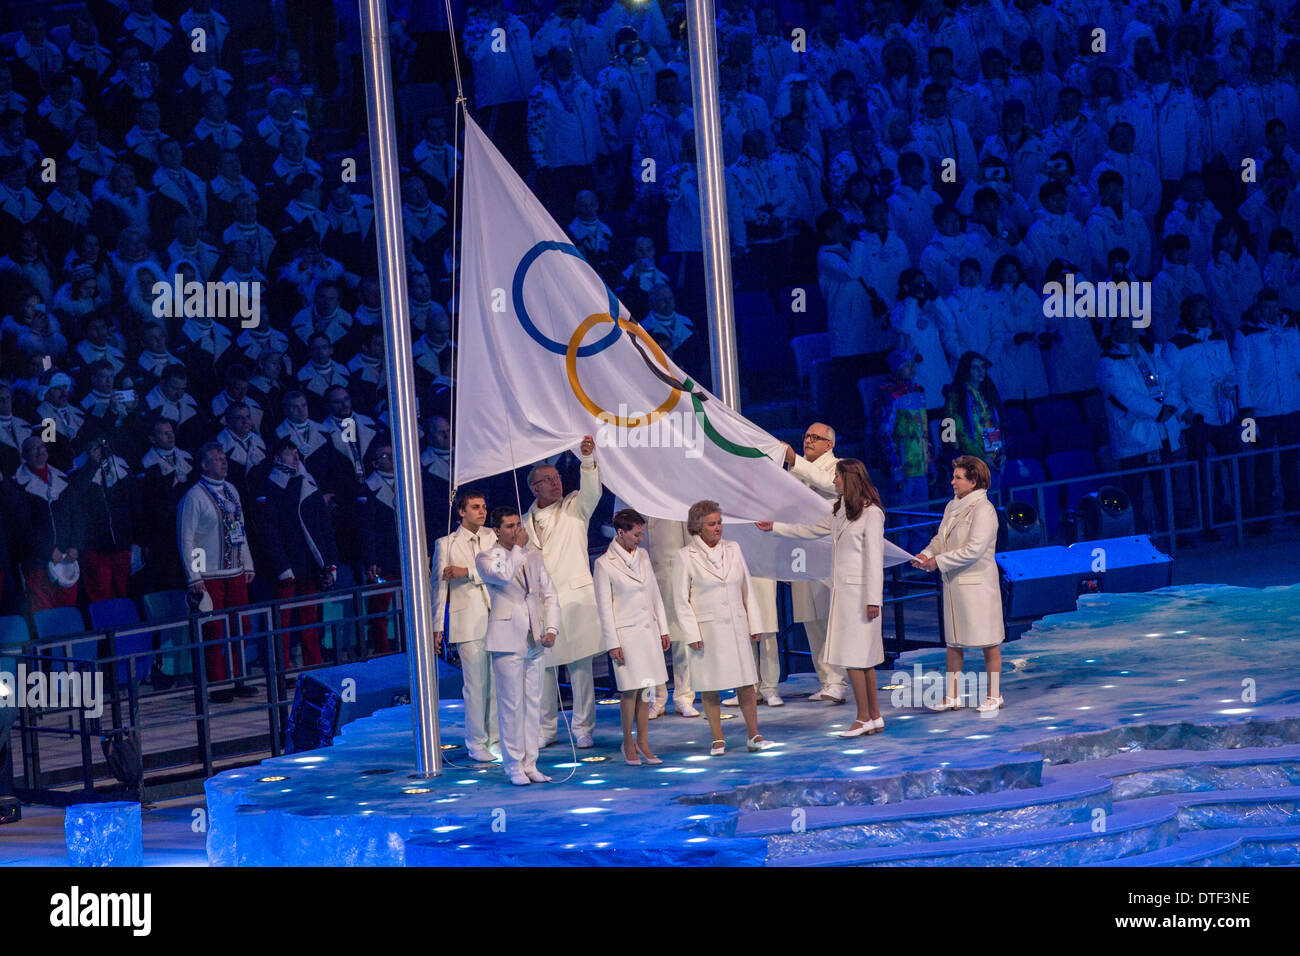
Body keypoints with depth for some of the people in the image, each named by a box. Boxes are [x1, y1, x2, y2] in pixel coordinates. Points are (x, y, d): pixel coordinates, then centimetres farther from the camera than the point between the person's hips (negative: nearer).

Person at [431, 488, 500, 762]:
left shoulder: (493, 538, 12)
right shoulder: (446, 544, 5)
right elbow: (439, 585, 5)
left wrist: (468, 572, -10)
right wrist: (436, 627, 3)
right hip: (468, 622, -3)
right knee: (476, 684, -5)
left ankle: (495, 738, 14)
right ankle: (476, 744, 4)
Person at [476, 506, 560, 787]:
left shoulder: (533, 557, 14)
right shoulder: (486, 559, -1)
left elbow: (550, 595, 14)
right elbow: (504, 575, -23)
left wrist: (552, 629, 1)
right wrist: (518, 547, -12)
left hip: (535, 639, 5)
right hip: (507, 640, -5)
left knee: (533, 703, 7)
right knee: (511, 705, -5)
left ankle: (530, 764, 13)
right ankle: (514, 766, 2)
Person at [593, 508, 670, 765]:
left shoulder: (643, 555, 8)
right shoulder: (604, 564, -9)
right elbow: (604, 607, -8)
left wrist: (663, 630, 12)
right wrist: (613, 644, -10)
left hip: (649, 631, 6)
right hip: (626, 634, -6)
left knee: (647, 689, 6)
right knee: (631, 690, -5)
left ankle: (643, 742, 14)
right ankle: (628, 743, 8)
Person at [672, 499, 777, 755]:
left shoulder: (732, 549, 7)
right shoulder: (686, 556, -5)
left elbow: (747, 589, 13)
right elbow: (681, 599, -3)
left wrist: (754, 624, 10)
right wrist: (692, 634, -9)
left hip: (735, 626, 3)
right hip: (707, 630, -3)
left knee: (746, 684, 2)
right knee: (710, 688, 2)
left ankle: (754, 736, 9)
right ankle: (718, 741, 11)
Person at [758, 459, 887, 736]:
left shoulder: (871, 513, -11)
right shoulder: (840, 510, 15)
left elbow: (875, 557, -13)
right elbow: (813, 530, 30)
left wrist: (873, 599, -15)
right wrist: (775, 527, 36)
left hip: (859, 592, -8)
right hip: (842, 589, 8)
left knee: (854, 656, -9)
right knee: (862, 657, 8)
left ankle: (864, 718, -3)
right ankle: (875, 716, 11)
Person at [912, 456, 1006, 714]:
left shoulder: (983, 509, -14)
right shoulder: (953, 506, 13)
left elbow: (974, 549, -21)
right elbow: (940, 538, 17)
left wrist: (939, 562, -17)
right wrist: (926, 555, -4)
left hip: (977, 583, -8)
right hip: (953, 584, 9)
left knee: (988, 642, 1)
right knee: (953, 642, 11)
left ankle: (994, 695, 10)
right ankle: (951, 696, 16)